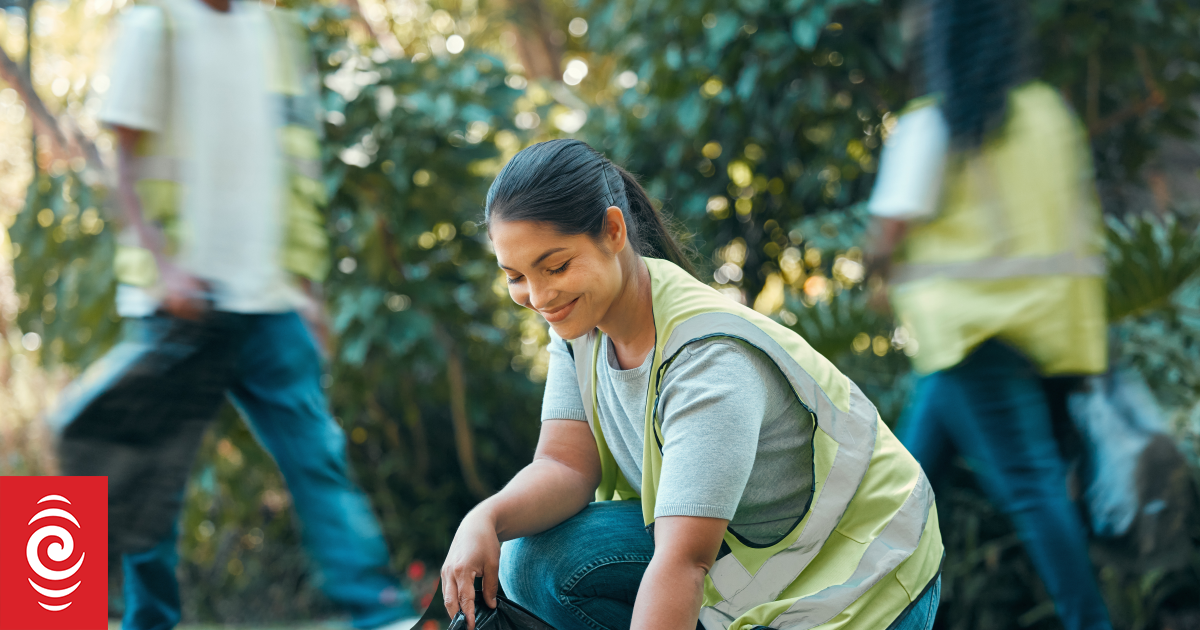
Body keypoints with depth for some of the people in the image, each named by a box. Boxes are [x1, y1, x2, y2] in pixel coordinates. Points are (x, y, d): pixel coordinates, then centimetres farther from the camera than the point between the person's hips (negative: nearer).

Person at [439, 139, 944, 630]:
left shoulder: (712, 359, -32)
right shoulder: (581, 315, -7)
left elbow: (684, 562, -38)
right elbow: (566, 463, -9)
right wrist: (485, 520, -29)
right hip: (740, 545, 7)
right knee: (538, 561, -15)